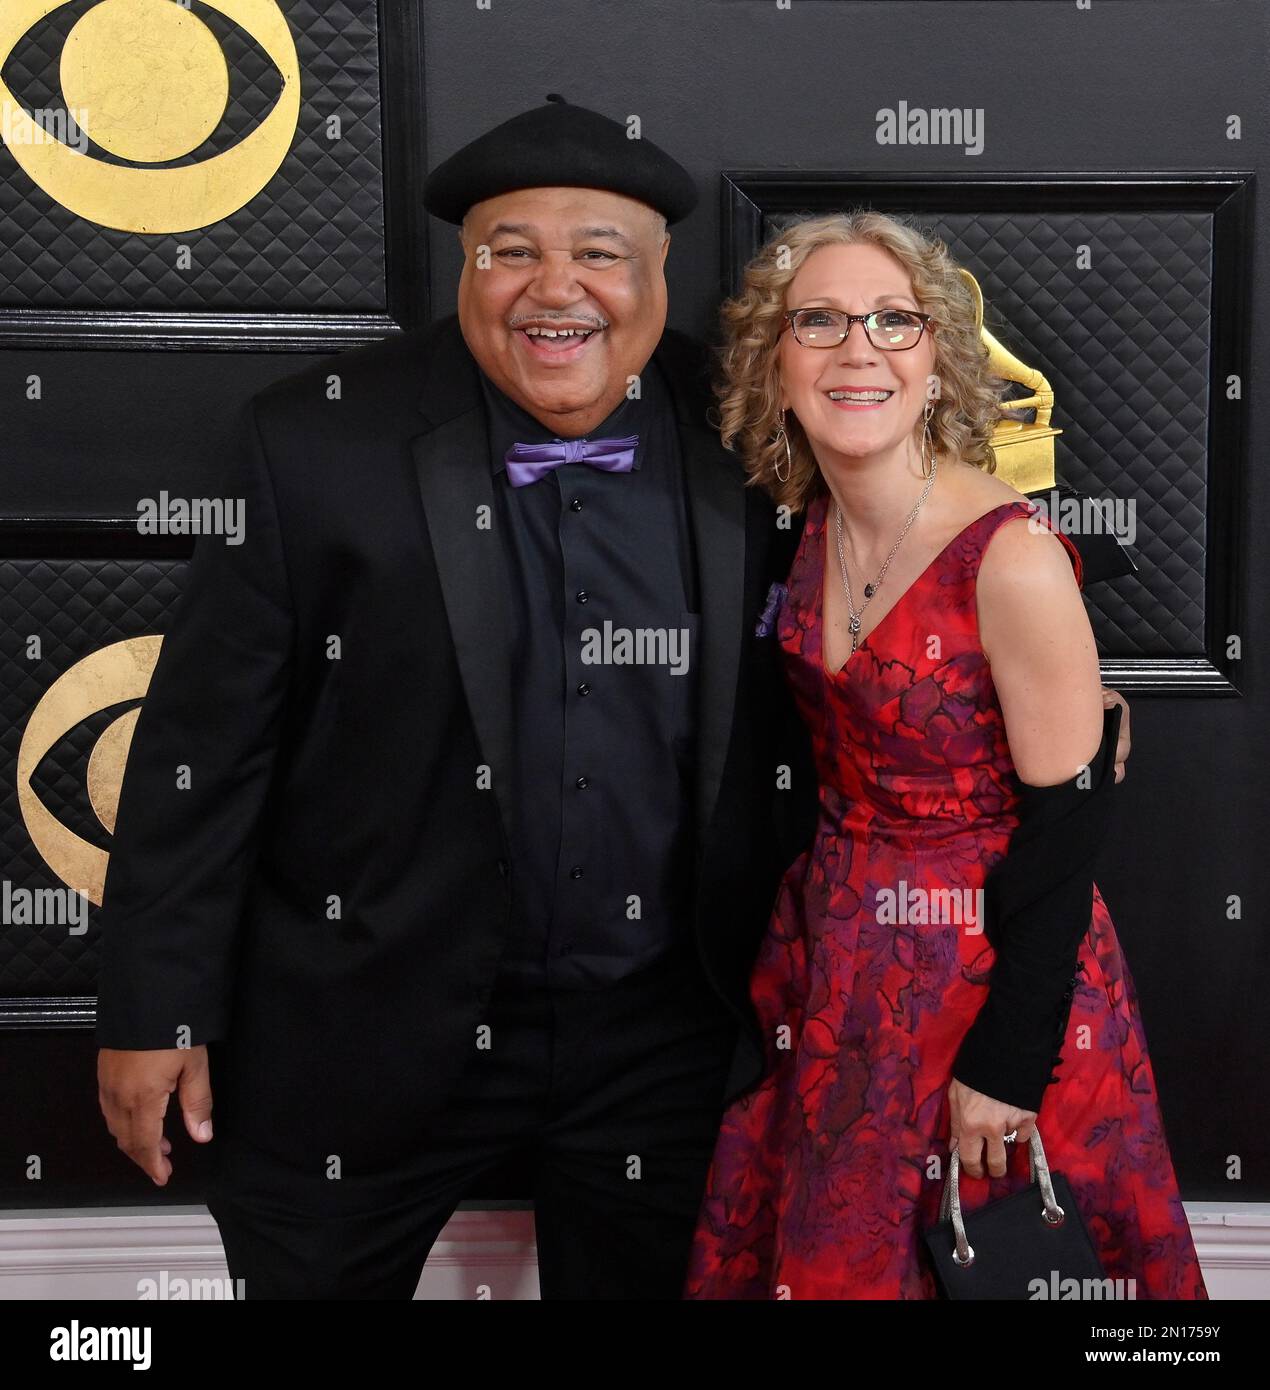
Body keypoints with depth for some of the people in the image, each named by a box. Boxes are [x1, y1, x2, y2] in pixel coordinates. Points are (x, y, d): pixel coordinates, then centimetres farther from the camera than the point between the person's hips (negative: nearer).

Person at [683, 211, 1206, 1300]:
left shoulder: (1013, 557, -23)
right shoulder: (807, 519, -2)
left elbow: (1068, 824, -19)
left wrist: (1007, 1064, -17)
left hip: (987, 965, -6)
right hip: (835, 957, 6)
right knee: (821, 1251, 21)